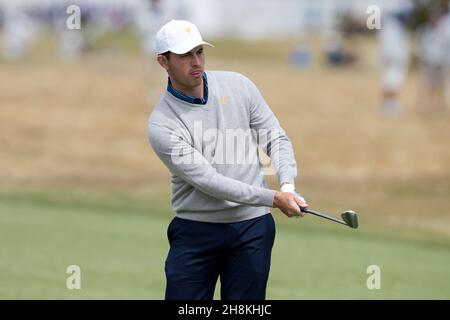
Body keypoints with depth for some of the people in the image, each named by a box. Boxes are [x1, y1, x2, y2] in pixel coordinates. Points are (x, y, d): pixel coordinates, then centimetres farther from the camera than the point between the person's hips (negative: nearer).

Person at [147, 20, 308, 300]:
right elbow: (208, 181, -17)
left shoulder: (238, 86, 2)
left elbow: (276, 138, 7)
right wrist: (273, 198, -23)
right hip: (195, 231, -2)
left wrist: (287, 185, -13)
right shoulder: (162, 124, -11)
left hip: (252, 225, 2)